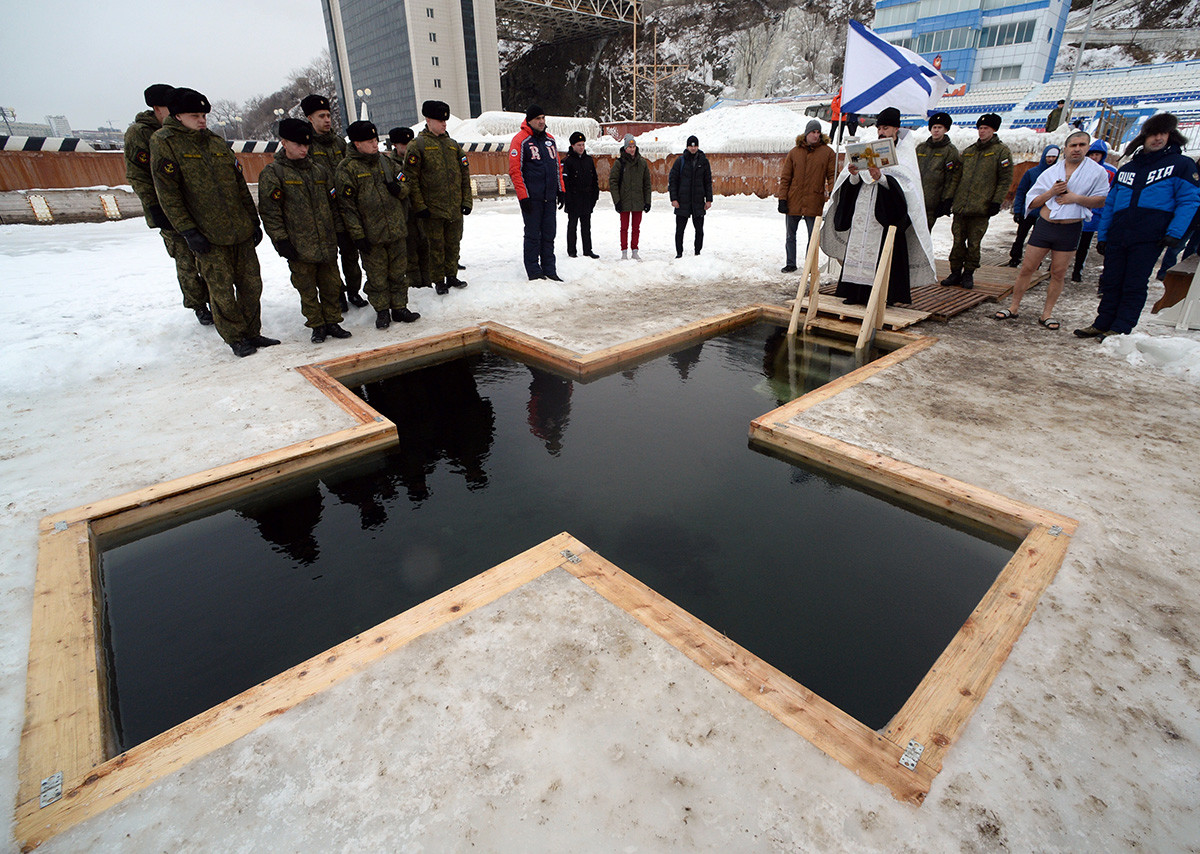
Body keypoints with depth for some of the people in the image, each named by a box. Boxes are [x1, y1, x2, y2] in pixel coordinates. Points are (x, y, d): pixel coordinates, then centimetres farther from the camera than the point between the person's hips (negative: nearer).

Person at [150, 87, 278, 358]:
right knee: (221, 290, -1)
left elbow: (240, 186, 17)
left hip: (241, 232, 5)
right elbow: (167, 194, -7)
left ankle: (252, 333, 21)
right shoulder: (164, 143, -2)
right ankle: (235, 339, 12)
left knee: (251, 284, 8)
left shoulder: (217, 142, 14)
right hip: (208, 235, -5)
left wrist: (254, 221, 13)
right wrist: (187, 231, -14)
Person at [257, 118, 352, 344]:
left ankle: (332, 322, 21)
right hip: (299, 247, -4)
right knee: (307, 289, 3)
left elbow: (332, 204, 20)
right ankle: (317, 326, 15)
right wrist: (281, 240, -11)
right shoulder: (272, 173, -1)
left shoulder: (319, 170, 14)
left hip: (327, 243, 4)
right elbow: (269, 212, -5)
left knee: (332, 285, 8)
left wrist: (339, 230, 14)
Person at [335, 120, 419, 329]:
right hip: (371, 235, -4)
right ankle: (382, 312, 16)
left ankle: (399, 308, 20)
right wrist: (357, 235, -14)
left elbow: (407, 182, 21)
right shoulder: (347, 169, -6)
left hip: (397, 230, 5)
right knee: (377, 276, 3)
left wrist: (400, 188, -4)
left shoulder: (386, 162, 11)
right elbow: (347, 206, -9)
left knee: (398, 271, 9)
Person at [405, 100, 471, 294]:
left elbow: (465, 174, 14)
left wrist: (467, 200, 6)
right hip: (433, 209, -4)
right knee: (436, 245, 2)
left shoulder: (453, 145, 13)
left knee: (453, 243, 11)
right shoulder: (417, 145, -2)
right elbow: (411, 179, -7)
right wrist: (419, 206, -13)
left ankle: (451, 276, 26)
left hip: (455, 207, 5)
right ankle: (439, 281, 13)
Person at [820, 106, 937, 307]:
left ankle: (885, 295, -3)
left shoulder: (904, 151, 5)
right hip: (863, 210, 4)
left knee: (884, 251, -8)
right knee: (859, 248, 1)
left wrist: (881, 178, -23)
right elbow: (854, 183, 10)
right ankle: (858, 292, 6)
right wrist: (854, 175, -12)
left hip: (886, 213, -4)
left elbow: (904, 183, -9)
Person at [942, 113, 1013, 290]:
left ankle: (968, 274, 11)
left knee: (974, 243, 1)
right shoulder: (969, 151, 18)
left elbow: (1005, 179, -1)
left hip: (981, 208, -4)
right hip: (960, 206, 4)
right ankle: (955, 273, 12)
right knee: (958, 241, 4)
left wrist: (996, 201, -10)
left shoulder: (1001, 151, 3)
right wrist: (951, 197, 12)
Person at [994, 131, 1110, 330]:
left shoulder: (1097, 172, 2)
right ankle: (1014, 307, 9)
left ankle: (1047, 313, 10)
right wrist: (1051, 192, -11)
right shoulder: (1050, 172, 7)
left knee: (1058, 273, 2)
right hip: (1044, 225, 1)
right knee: (1027, 268, -1)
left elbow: (1102, 200, 1)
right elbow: (1033, 202, 6)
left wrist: (1077, 198, -13)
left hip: (1070, 229, -1)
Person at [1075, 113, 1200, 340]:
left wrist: (1174, 233, -13)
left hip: (1149, 240, -4)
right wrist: (1102, 235, 13)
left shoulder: (1181, 165, 5)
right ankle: (1103, 323, 14)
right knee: (1111, 282, 6)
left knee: (1135, 285, -3)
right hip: (1117, 237, 4)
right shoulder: (1127, 168, 18)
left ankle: (1121, 329, 0)